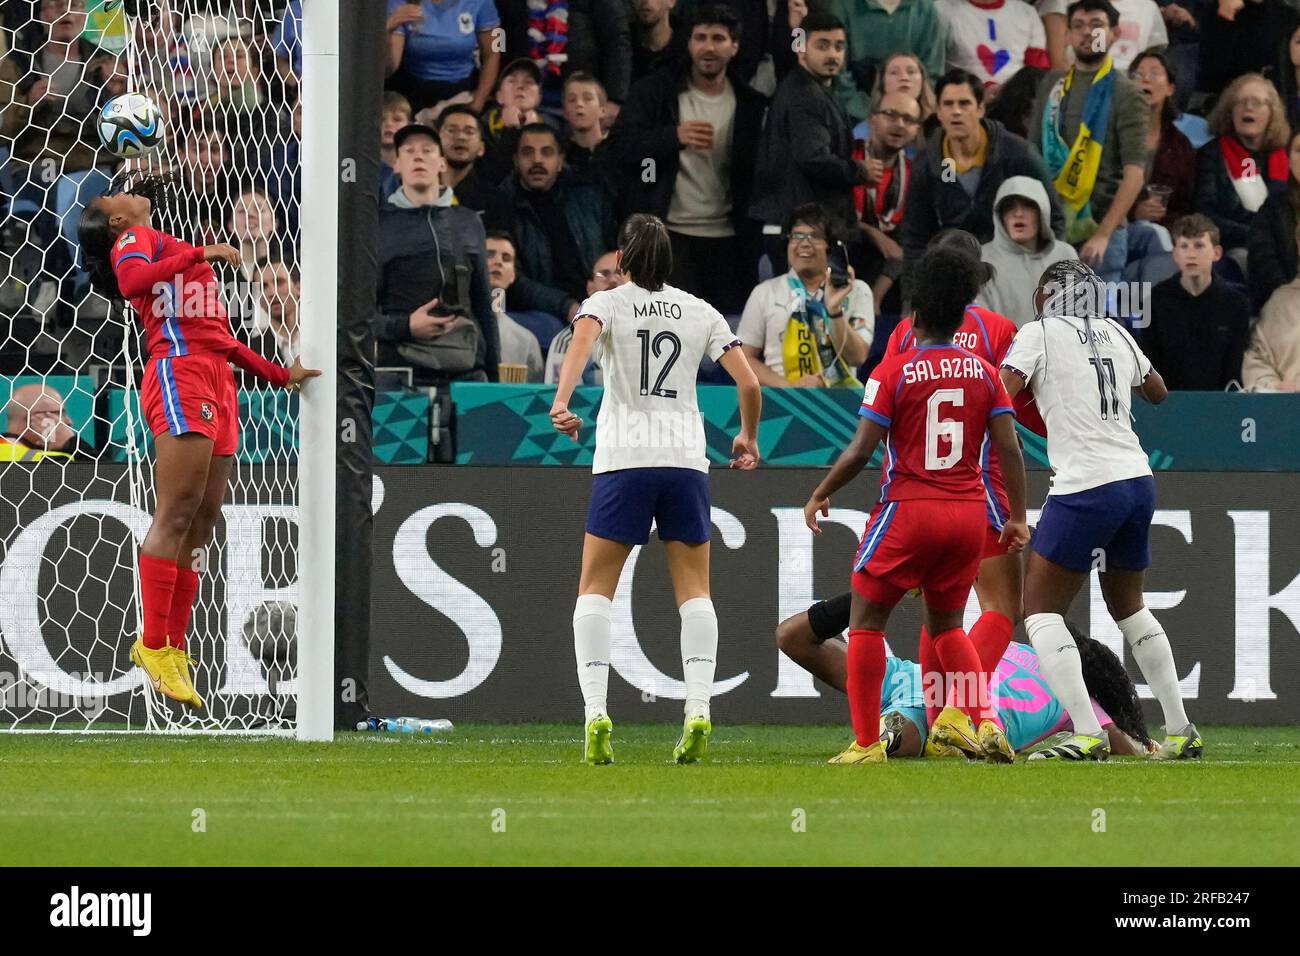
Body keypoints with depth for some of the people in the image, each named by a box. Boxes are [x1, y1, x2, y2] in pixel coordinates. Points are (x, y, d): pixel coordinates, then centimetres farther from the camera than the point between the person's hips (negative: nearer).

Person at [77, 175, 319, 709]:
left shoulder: (173, 250, 32)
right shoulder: (134, 240, 6)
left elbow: (219, 338, 32)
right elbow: (130, 281, -18)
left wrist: (280, 375, 27)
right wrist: (199, 255, -15)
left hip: (217, 384, 9)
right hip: (179, 374, -9)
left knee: (201, 521, 2)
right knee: (178, 510, -16)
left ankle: (172, 650, -1)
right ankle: (154, 645, -20)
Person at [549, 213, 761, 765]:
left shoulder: (606, 304, 5)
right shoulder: (701, 313, 12)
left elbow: (582, 340, -19)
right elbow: (749, 384, 6)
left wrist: (561, 403, -33)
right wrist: (748, 439, 24)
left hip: (623, 456, -2)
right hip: (686, 459, 2)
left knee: (595, 589, 4)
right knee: (694, 590, 7)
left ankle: (596, 714, -12)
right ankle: (698, 713, -8)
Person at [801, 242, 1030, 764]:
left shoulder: (893, 372, -7)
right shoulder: (983, 372, 4)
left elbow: (860, 451, -10)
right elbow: (1009, 449, 1)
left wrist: (819, 496, 4)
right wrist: (1018, 517, 9)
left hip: (909, 511, -4)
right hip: (969, 513, 4)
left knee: (866, 621, 8)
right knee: (946, 625, 20)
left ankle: (866, 743, 3)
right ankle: (982, 721, 0)